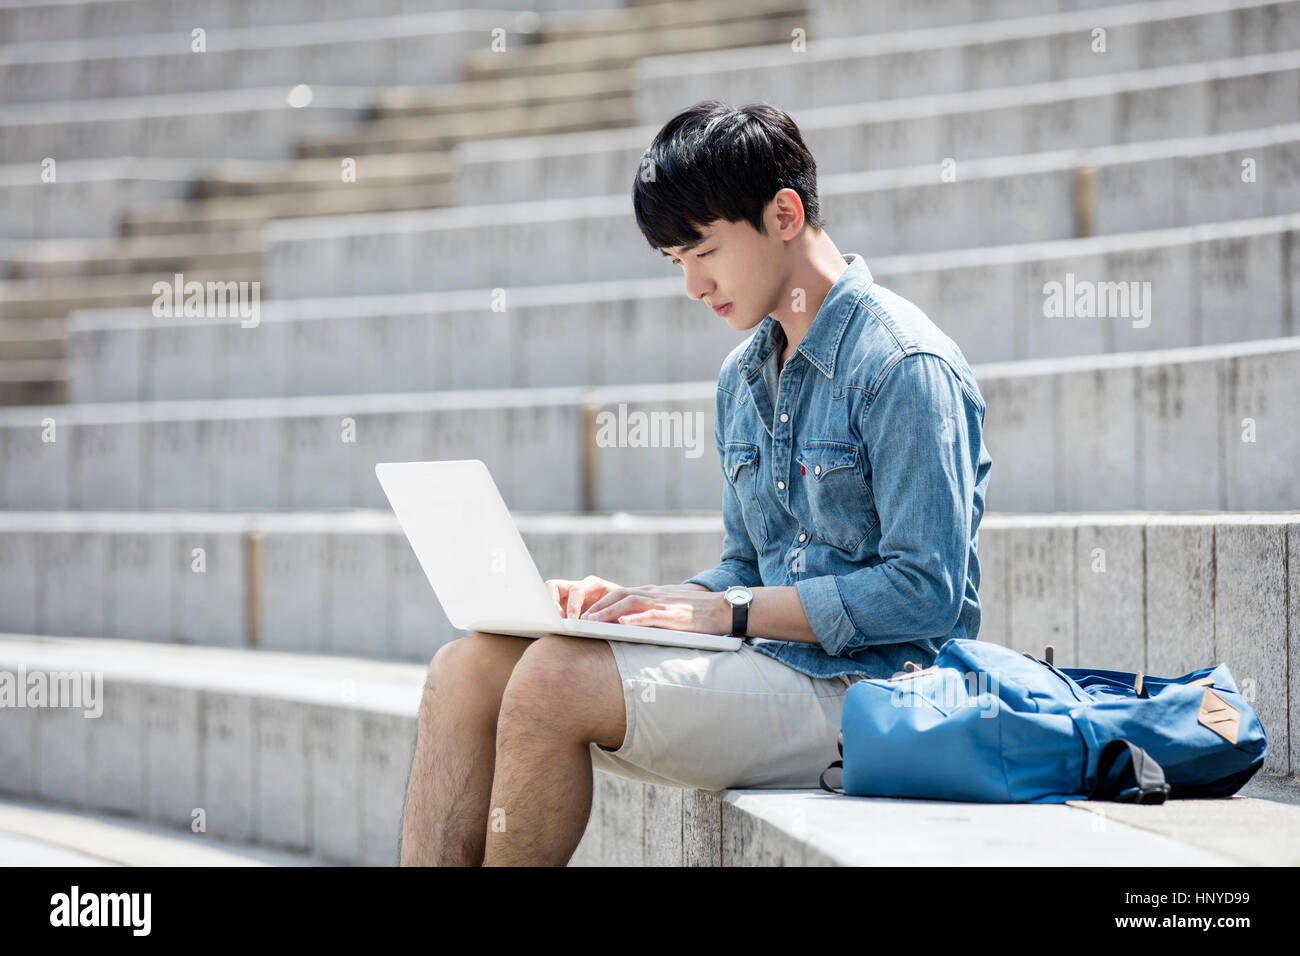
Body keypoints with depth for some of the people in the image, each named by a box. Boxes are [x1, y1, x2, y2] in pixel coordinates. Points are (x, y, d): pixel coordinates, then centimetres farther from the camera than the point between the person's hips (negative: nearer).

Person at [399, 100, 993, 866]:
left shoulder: (904, 365, -11)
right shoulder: (743, 379, 17)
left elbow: (924, 592, -16)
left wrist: (723, 611, -16)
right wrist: (638, 602, 2)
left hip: (863, 689, -9)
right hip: (772, 668, 9)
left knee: (555, 677, -26)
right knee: (467, 668, -7)